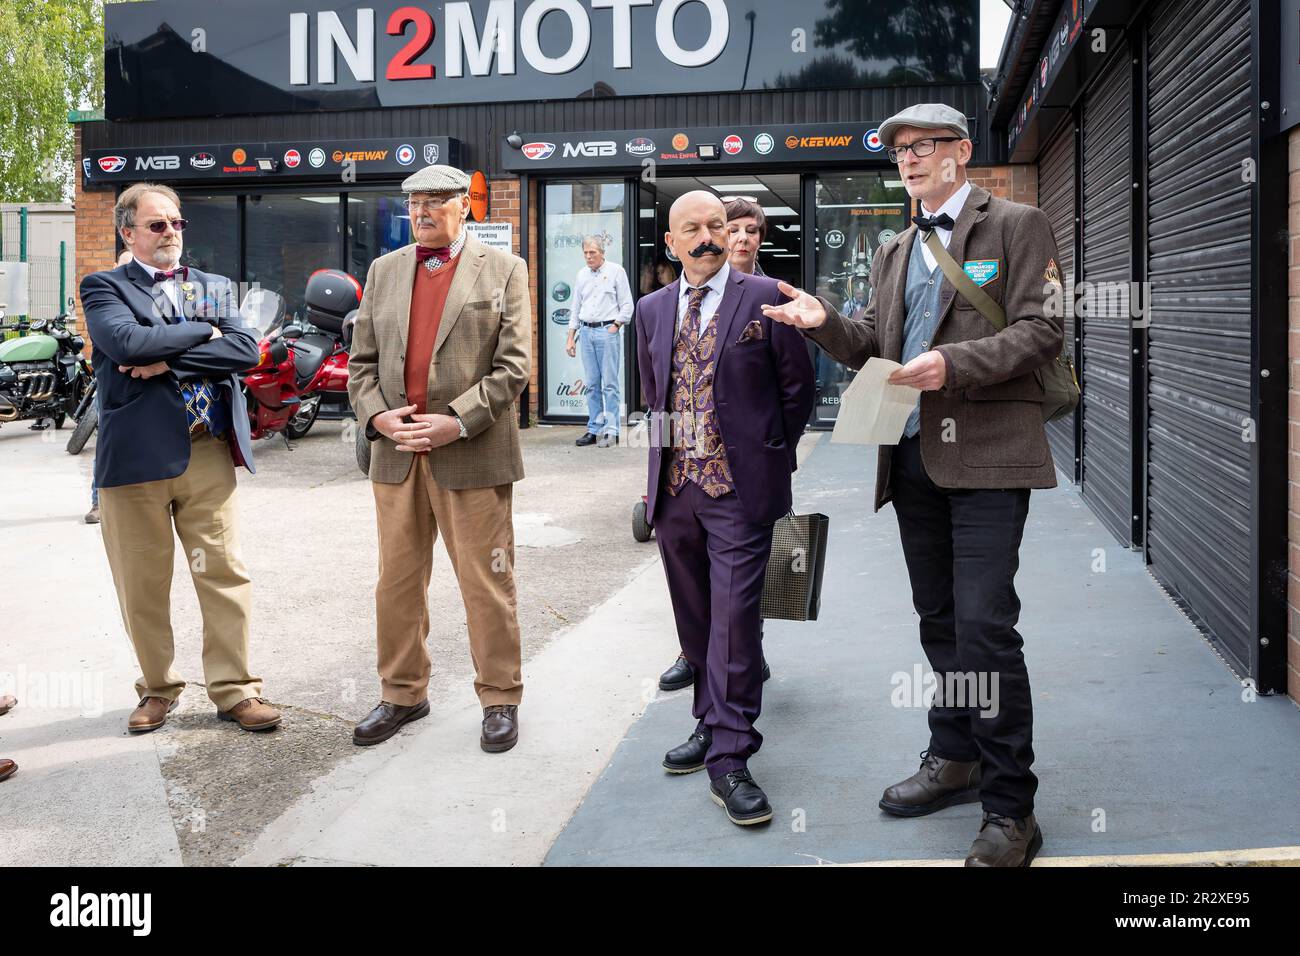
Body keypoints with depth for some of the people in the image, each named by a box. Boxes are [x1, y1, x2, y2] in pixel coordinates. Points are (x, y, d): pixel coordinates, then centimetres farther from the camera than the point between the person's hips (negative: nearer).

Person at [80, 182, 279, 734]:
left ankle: (234, 689, 12)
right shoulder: (104, 288, 4)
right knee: (142, 584, 8)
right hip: (136, 454, -2)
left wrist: (169, 361, -13)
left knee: (224, 575, 2)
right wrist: (201, 332, -7)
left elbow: (245, 350, -4)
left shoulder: (216, 288, 13)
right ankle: (157, 688, 24)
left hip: (208, 452, 2)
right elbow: (129, 343, -17)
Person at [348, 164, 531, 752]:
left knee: (487, 584, 2)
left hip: (472, 455, -4)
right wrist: (376, 415, -6)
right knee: (397, 581, 11)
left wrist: (457, 421, -16)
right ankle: (402, 694, 26)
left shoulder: (503, 270, 2)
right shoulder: (385, 270, 14)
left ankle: (500, 699, 16)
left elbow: (513, 365, -6)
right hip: (396, 452, 4)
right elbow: (362, 360, 12)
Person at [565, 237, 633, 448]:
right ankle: (594, 430, 10)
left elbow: (627, 304, 0)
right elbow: (576, 308, 17)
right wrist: (571, 338, 12)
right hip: (586, 331, 5)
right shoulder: (581, 275, 15)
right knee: (592, 384, 6)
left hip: (608, 330, -5)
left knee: (610, 384, -6)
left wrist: (615, 325, -10)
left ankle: (611, 430, -4)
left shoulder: (616, 272, 1)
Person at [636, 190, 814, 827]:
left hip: (739, 488, -5)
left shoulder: (765, 298, -3)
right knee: (695, 619, 14)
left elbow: (797, 388, 3)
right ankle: (714, 724, 30)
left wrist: (770, 456, 9)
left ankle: (728, 759, -1)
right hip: (674, 486, 5)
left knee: (733, 618, -7)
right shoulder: (652, 310, 11)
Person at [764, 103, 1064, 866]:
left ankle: (1010, 809, -2)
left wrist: (954, 363, -21)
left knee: (985, 625, -12)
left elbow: (1041, 333, -8)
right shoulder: (896, 251, 21)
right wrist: (827, 323, -2)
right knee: (941, 621, 14)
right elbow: (876, 349, 17)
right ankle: (955, 759, 29)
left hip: (985, 453, -6)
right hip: (914, 457, 7)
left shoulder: (1017, 226, 1)